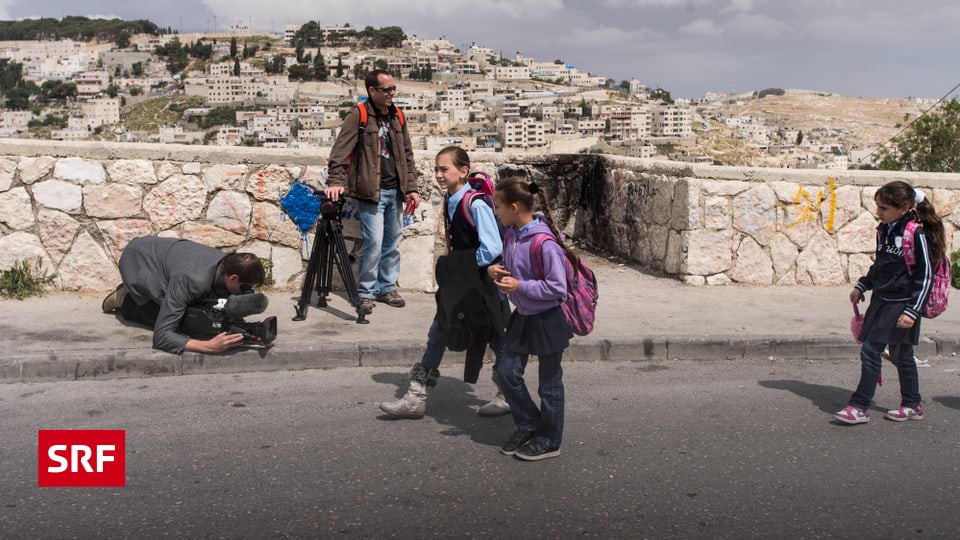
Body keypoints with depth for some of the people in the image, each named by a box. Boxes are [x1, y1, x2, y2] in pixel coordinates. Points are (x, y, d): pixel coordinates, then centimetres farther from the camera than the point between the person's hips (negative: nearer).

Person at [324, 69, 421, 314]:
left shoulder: (397, 117, 12)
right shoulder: (358, 115, -7)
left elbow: (407, 155, 14)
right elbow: (341, 150, -15)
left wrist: (411, 188, 7)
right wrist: (336, 181, -27)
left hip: (395, 190, 6)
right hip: (371, 192, -6)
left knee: (392, 242, 11)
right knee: (374, 242, -9)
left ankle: (387, 288, 24)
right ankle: (366, 293, 5)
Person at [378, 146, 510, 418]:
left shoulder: (476, 204, -21)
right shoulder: (449, 202, 4)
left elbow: (492, 249, -25)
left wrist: (466, 270, -15)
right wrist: (452, 269, 7)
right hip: (458, 282, 9)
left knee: (495, 339, 8)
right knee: (438, 334, 8)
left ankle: (507, 396, 27)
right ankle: (416, 398, 14)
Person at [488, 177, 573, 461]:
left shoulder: (545, 243, -27)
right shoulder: (512, 234, -1)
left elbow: (558, 288, -25)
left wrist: (520, 286, -27)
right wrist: (497, 270, -6)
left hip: (548, 320, -8)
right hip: (523, 316, 8)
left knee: (549, 382, 9)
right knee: (507, 371, 11)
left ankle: (549, 440, 26)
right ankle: (528, 424, 32)